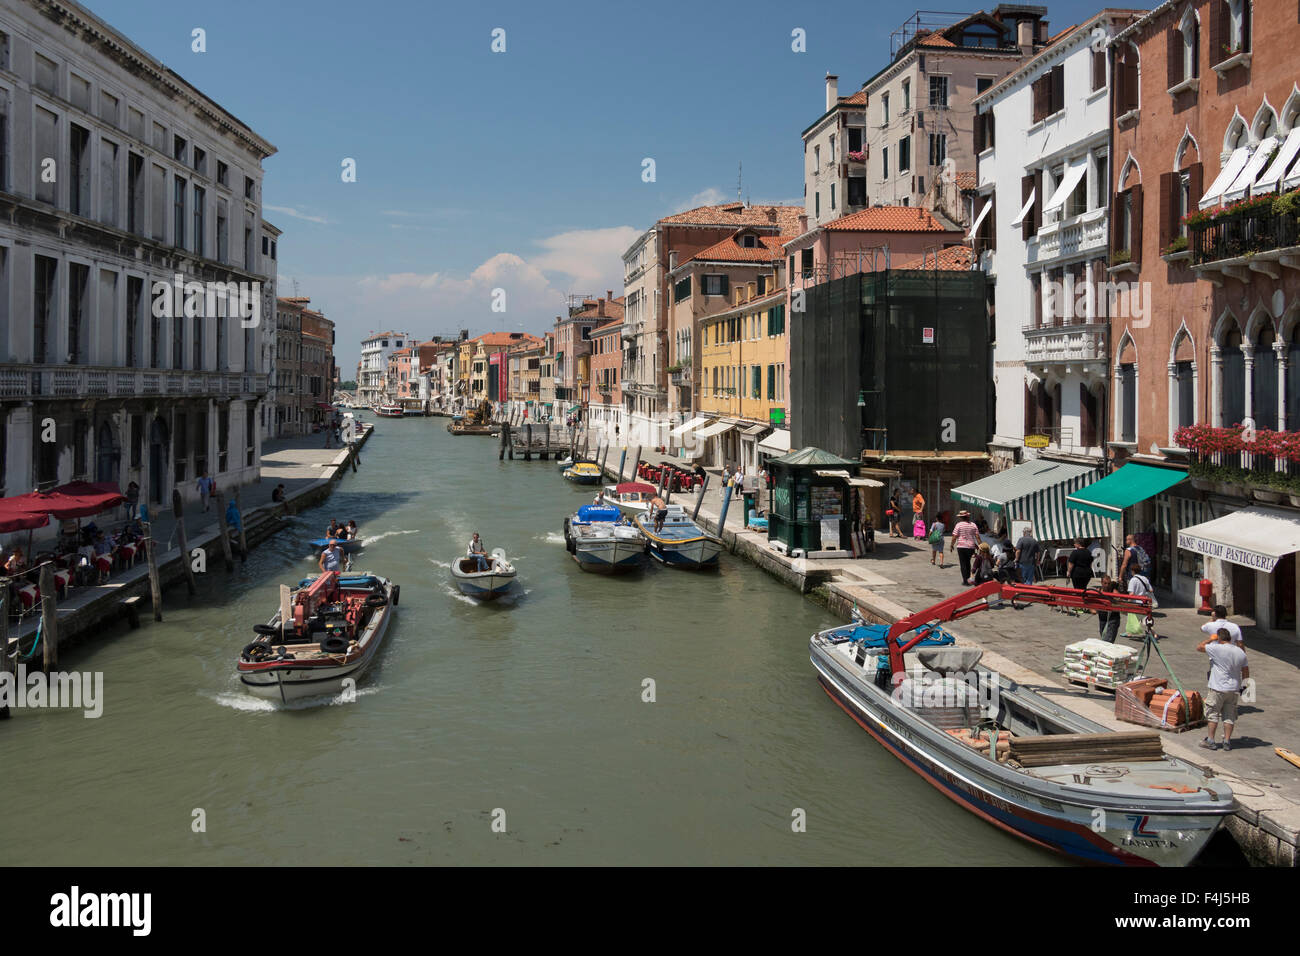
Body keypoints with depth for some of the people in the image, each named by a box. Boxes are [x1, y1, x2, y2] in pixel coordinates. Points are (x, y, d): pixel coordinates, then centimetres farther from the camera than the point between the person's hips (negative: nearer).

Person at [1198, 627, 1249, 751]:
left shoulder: (1217, 649, -18)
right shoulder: (1241, 652, 2)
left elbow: (1199, 647, -9)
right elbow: (1246, 672, 10)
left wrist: (1210, 639, 4)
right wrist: (1243, 686, 25)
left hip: (1218, 689, -5)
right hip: (1234, 689, 5)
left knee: (1212, 715, 5)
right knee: (1229, 716, 12)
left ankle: (1210, 740, 9)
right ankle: (1227, 741, 13)